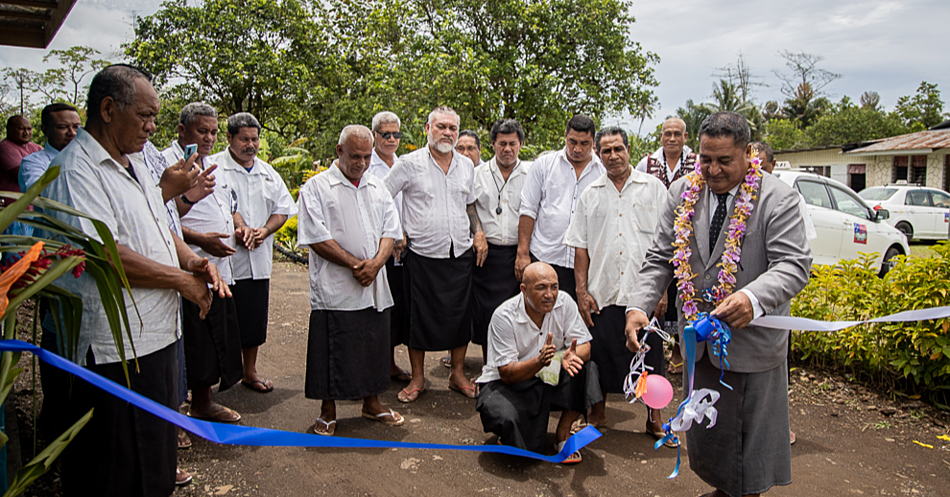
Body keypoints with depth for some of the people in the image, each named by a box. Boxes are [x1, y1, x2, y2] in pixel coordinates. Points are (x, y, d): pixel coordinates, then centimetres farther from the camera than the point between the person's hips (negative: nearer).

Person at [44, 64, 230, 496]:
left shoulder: (133, 162, 15)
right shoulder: (76, 168, -15)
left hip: (158, 336, 9)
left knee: (155, 453, 22)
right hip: (113, 351, -9)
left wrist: (192, 261, 2)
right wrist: (181, 280, -15)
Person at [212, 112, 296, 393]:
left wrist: (264, 230, -4)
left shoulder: (268, 173, 15)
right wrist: (234, 231, -19)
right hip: (223, 261, -5)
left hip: (258, 262, 5)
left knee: (255, 320, 13)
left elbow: (283, 208, 14)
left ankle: (250, 372, 28)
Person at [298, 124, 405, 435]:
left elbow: (390, 230, 9)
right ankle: (328, 412, 20)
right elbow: (316, 237, -10)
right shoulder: (316, 187, -2)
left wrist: (376, 263, -10)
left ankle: (372, 403, 31)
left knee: (374, 344, 13)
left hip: (375, 286, 5)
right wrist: (355, 264, -14)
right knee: (332, 351, 2)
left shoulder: (378, 188, 14)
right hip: (335, 290, -5)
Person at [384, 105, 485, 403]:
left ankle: (457, 374, 26)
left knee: (461, 315, 8)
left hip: (461, 255, 4)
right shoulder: (409, 164, -4)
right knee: (419, 317, 5)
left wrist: (479, 233, 8)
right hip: (423, 255, -3)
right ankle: (417, 378, 22)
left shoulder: (466, 165, 10)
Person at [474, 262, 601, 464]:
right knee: (505, 418, -34)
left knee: (586, 369, -21)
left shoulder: (564, 302, -11)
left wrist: (572, 356, -36)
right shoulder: (504, 316, -22)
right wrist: (539, 361, -42)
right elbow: (507, 374, -23)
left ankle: (563, 433, -3)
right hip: (507, 383, -4)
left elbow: (584, 346, -11)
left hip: (551, 379, 4)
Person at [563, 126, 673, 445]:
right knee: (600, 355, 9)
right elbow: (580, 247, 9)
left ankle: (655, 417, 24)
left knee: (650, 355, 5)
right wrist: (582, 291, 1)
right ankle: (598, 413, 28)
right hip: (603, 292, 2)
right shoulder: (590, 195, 10)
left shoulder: (653, 188, 5)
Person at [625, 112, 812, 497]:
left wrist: (754, 297, -38)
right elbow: (660, 259, 1)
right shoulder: (682, 194, 0)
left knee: (754, 430, 12)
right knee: (703, 428, 19)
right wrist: (638, 306, -14)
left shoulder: (777, 198, -12)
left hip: (753, 339, -4)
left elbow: (793, 264, -17)